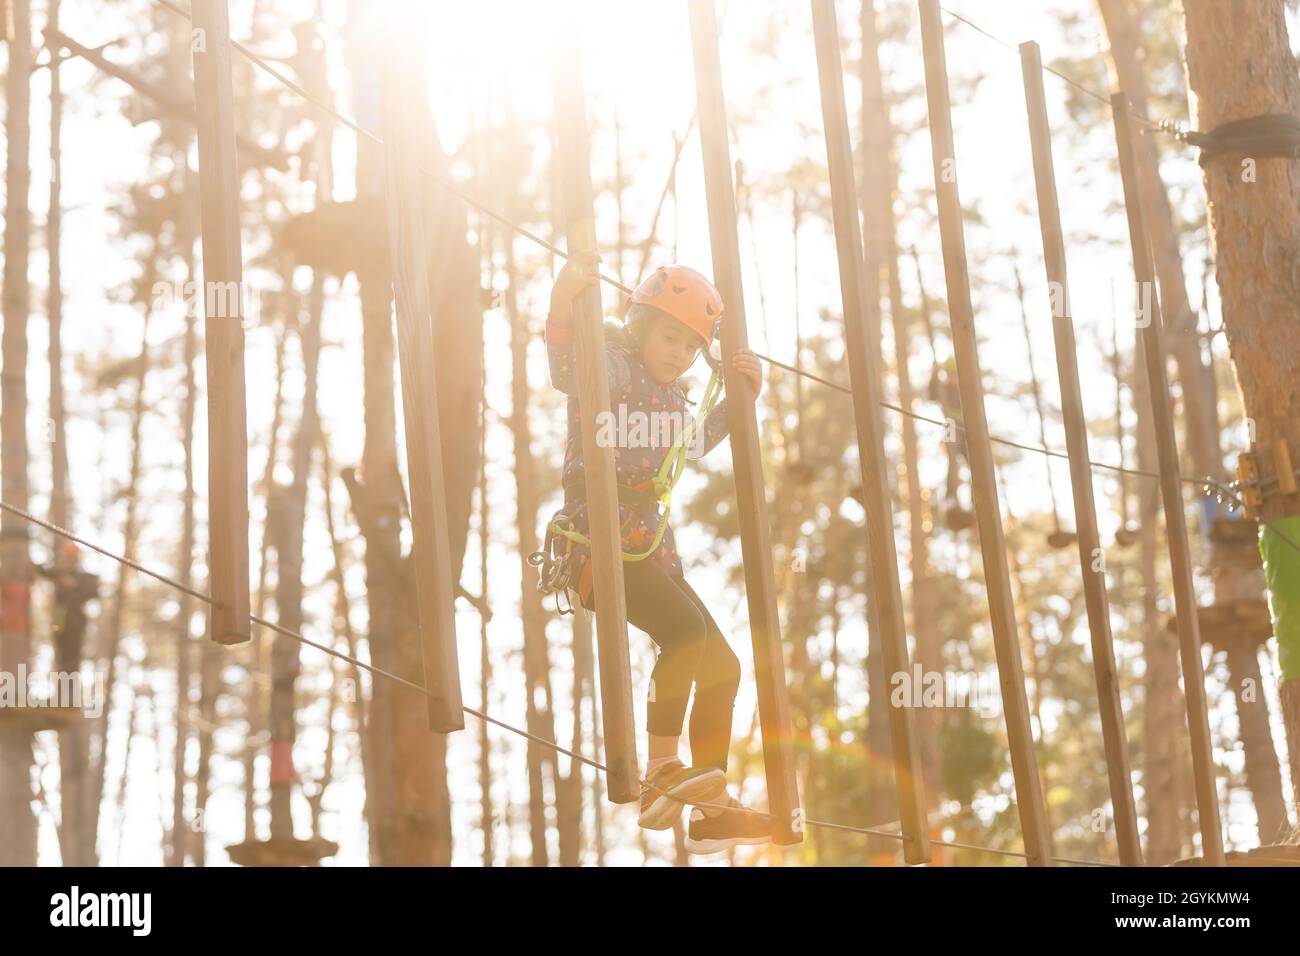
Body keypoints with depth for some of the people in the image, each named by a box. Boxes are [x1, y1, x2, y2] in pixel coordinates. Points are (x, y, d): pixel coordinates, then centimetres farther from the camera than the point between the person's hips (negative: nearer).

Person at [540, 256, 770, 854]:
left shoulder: (671, 397, 18)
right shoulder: (615, 369, -7)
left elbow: (695, 445, 36)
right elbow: (568, 371, -28)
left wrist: (739, 398, 25)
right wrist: (563, 304, -45)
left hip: (648, 547, 9)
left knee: (721, 667, 8)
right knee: (688, 629, -29)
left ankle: (713, 811, 15)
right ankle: (660, 776, -26)